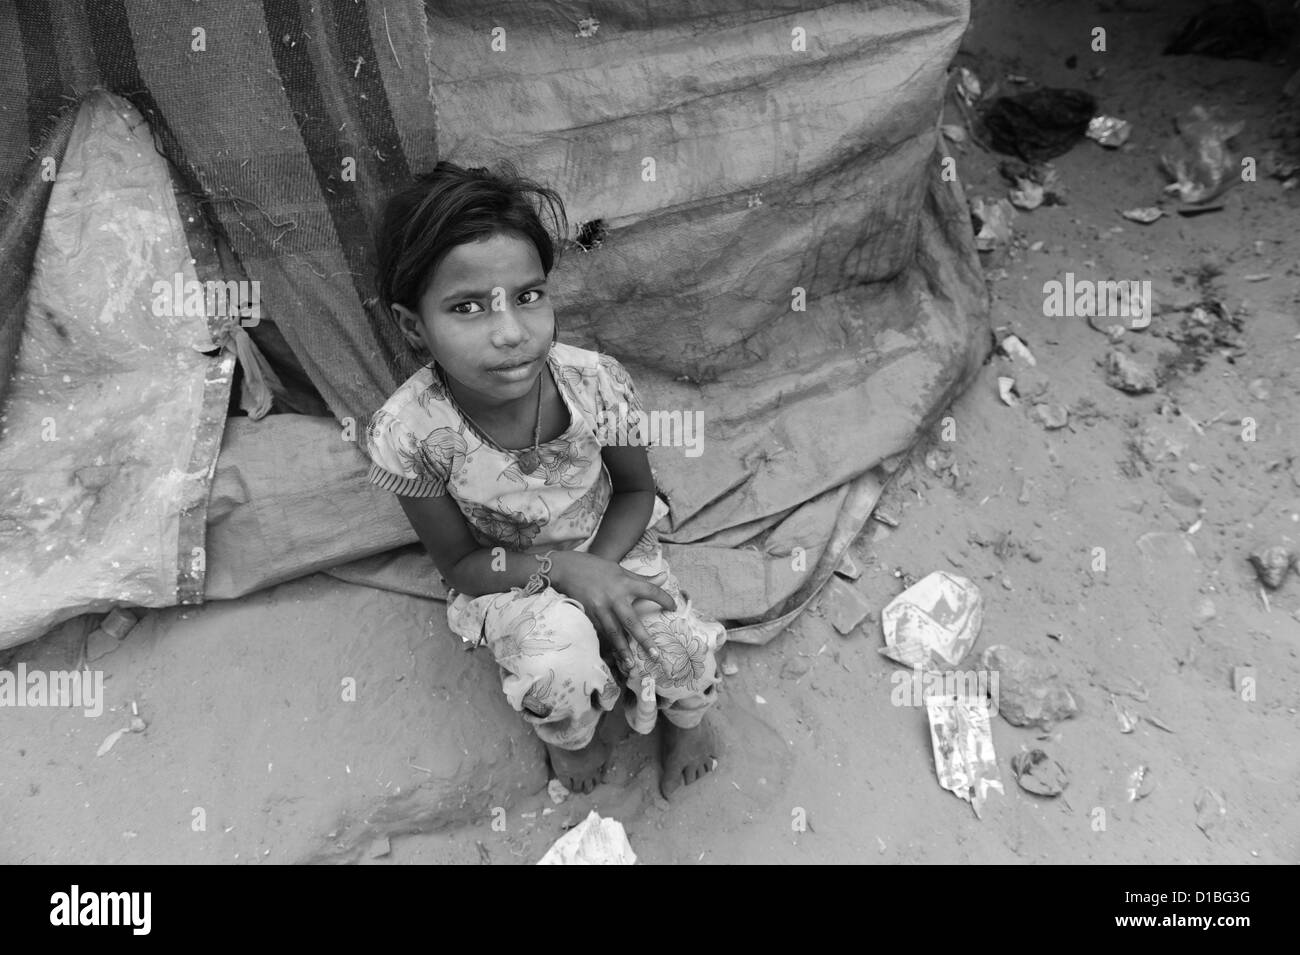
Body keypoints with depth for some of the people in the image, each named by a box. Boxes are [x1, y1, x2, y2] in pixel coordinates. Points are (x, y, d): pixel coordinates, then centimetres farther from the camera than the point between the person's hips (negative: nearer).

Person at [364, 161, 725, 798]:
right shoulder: (406, 433, -29)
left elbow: (635, 492, -7)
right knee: (561, 659, -30)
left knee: (683, 653, -19)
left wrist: (598, 568, -24)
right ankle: (567, 733, 10)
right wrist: (564, 569, -29)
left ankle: (687, 716, 21)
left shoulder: (598, 383, -27)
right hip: (505, 577, -1)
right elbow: (459, 564, -14)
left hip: (610, 549, 2)